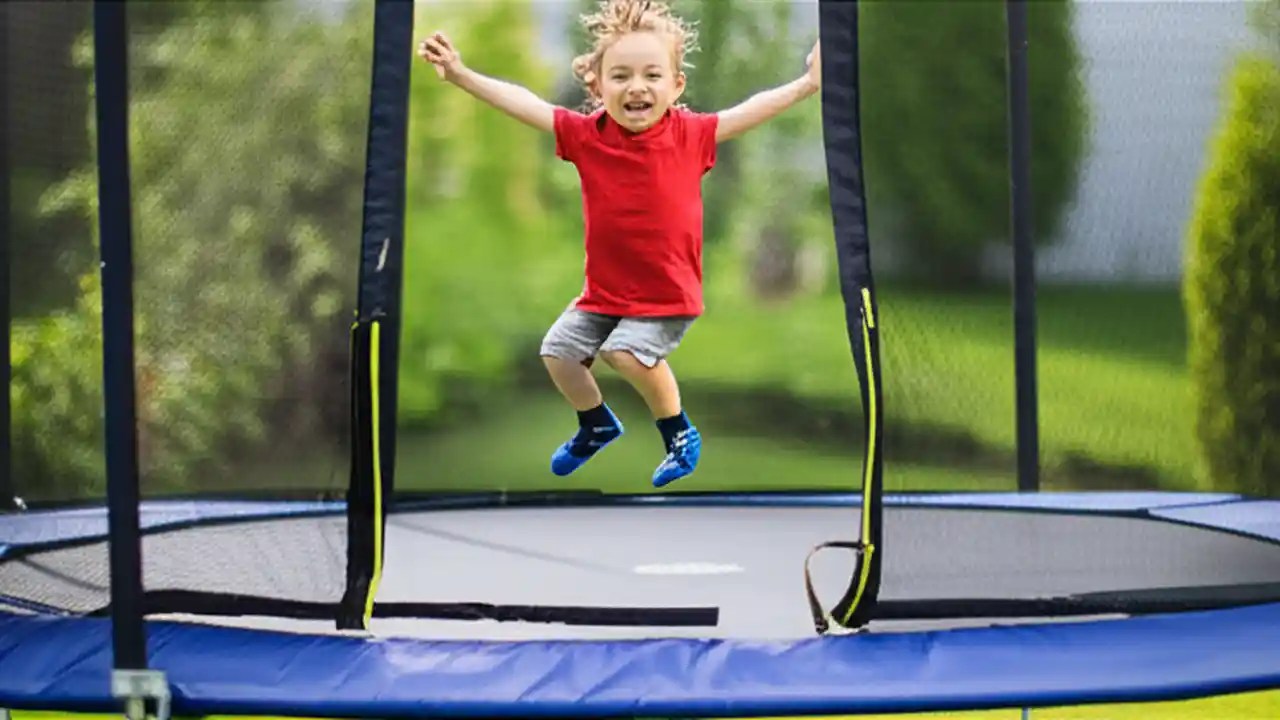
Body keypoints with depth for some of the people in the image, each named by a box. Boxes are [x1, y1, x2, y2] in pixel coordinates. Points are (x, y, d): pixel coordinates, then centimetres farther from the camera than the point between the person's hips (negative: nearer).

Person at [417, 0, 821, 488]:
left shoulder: (690, 134, -13)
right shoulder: (586, 134, -9)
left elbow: (749, 112, -10)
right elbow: (521, 103, -11)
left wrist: (807, 83, -17)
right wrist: (460, 75, -18)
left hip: (668, 293, -4)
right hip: (604, 290, 4)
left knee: (627, 350, -25)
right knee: (559, 350, 3)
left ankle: (679, 433, 1)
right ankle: (597, 425, 35)